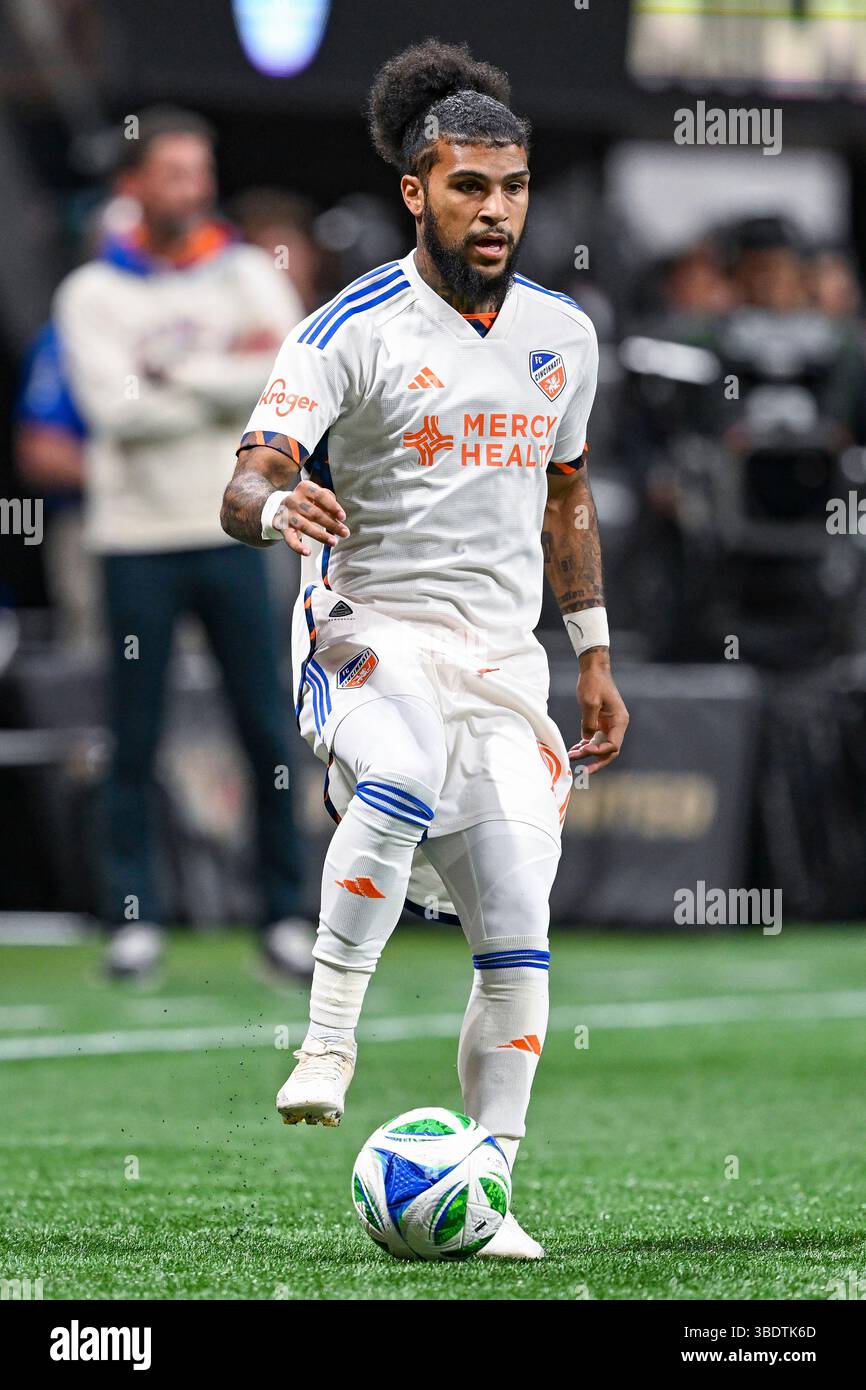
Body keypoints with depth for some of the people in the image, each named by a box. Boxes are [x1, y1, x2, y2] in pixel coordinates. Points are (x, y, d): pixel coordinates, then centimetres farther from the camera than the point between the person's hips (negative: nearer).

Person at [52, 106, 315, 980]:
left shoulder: (249, 276, 8)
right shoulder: (91, 294, 2)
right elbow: (118, 410, -12)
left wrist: (174, 370, -11)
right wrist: (228, 375, -11)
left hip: (231, 531, 2)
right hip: (137, 538, -1)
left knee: (269, 733, 0)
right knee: (135, 743, 1)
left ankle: (285, 917, 6)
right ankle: (133, 922, 7)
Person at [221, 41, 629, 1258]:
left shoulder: (562, 334, 10)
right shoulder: (353, 332, -8)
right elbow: (245, 489, -14)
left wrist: (595, 657, 21)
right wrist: (278, 504, -38)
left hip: (503, 660, 5)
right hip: (370, 637, -5)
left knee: (518, 941, -5)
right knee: (403, 776, -38)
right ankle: (329, 1038, -27)